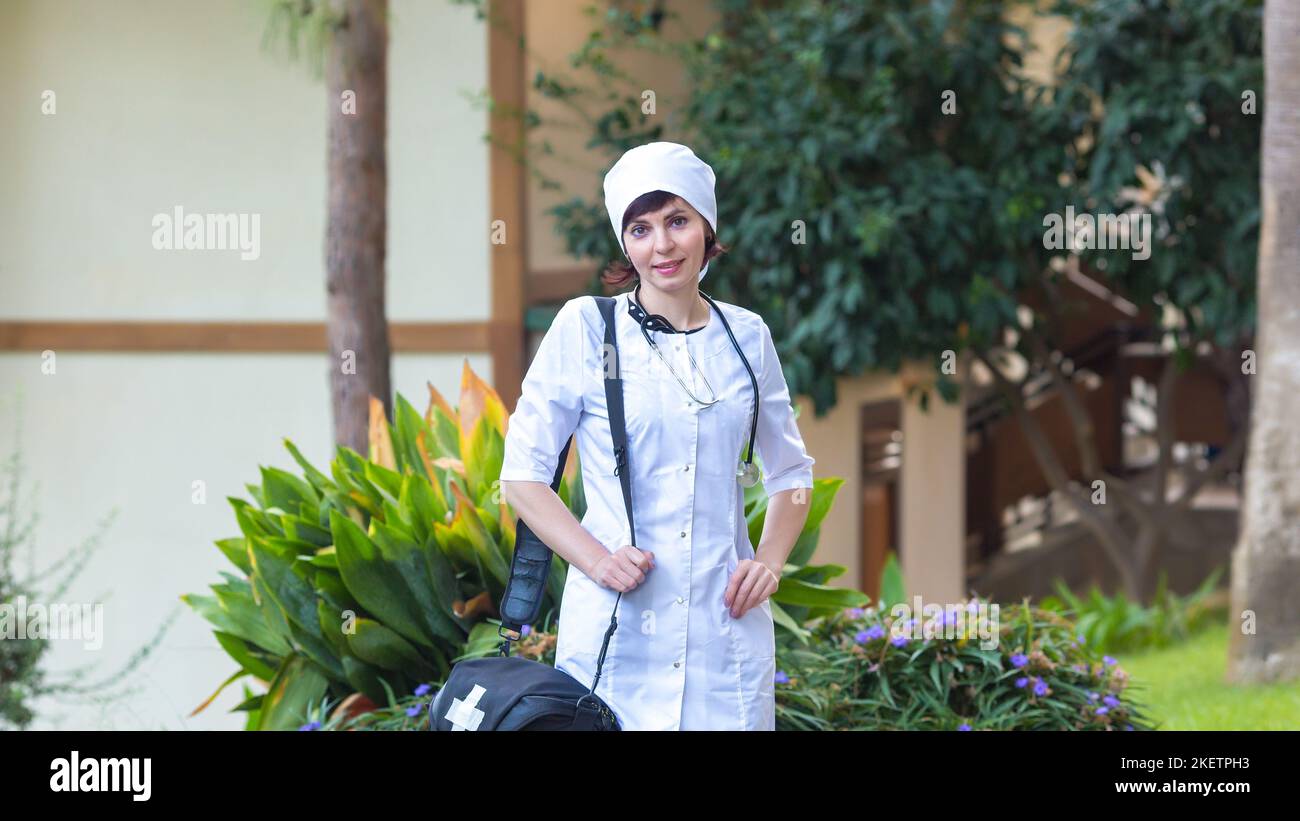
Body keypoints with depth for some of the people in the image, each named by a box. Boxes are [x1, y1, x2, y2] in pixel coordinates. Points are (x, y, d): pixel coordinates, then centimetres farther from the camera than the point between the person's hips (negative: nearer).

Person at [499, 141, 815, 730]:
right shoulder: (586, 327, 0)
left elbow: (790, 472, 20)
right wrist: (595, 559, -13)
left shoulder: (746, 335, 9)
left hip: (726, 627, 2)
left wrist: (769, 560, 3)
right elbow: (522, 473, 0)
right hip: (615, 629, -2)